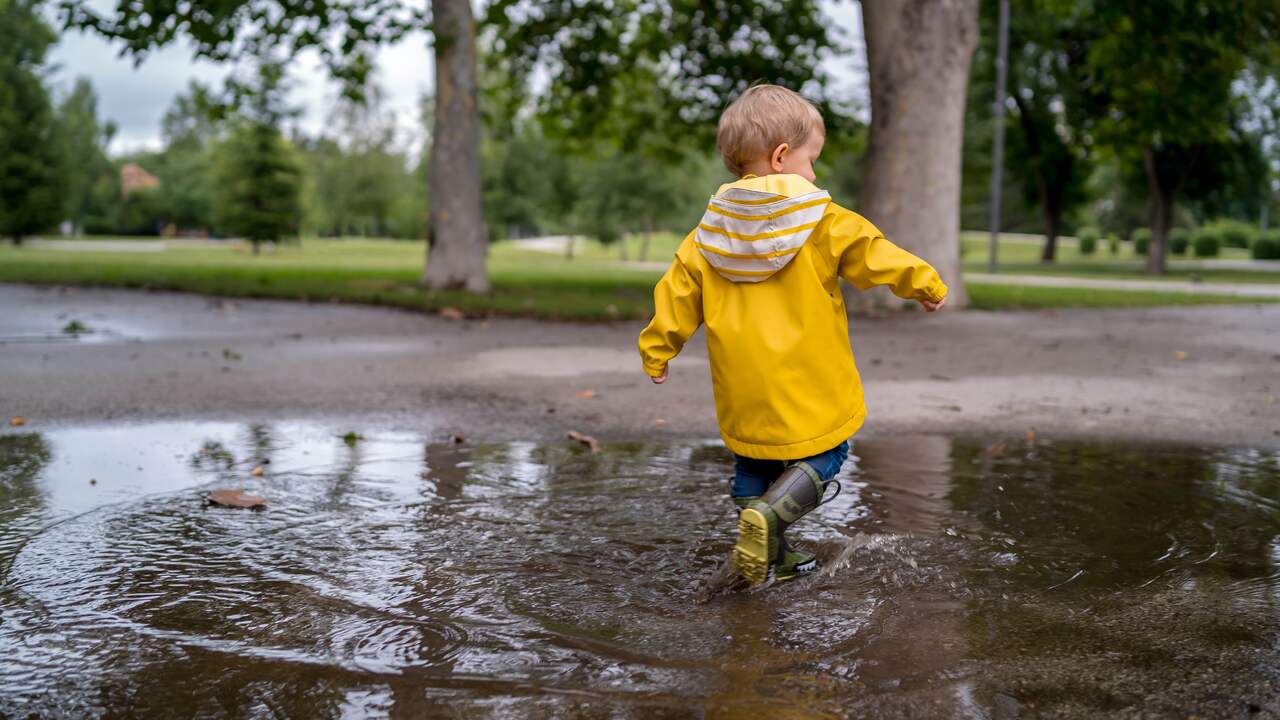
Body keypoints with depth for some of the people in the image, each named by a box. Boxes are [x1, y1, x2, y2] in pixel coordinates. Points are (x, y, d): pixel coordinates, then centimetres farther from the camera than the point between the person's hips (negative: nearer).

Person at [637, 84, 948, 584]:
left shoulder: (712, 231, 2)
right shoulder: (823, 224, -9)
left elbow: (678, 290, 5)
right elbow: (874, 255, -1)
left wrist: (657, 349, 16)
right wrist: (925, 284, 16)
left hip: (743, 393, 5)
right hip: (809, 392, -4)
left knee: (753, 464, 20)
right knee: (823, 458, 8)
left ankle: (768, 556, 20)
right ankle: (770, 515, -16)